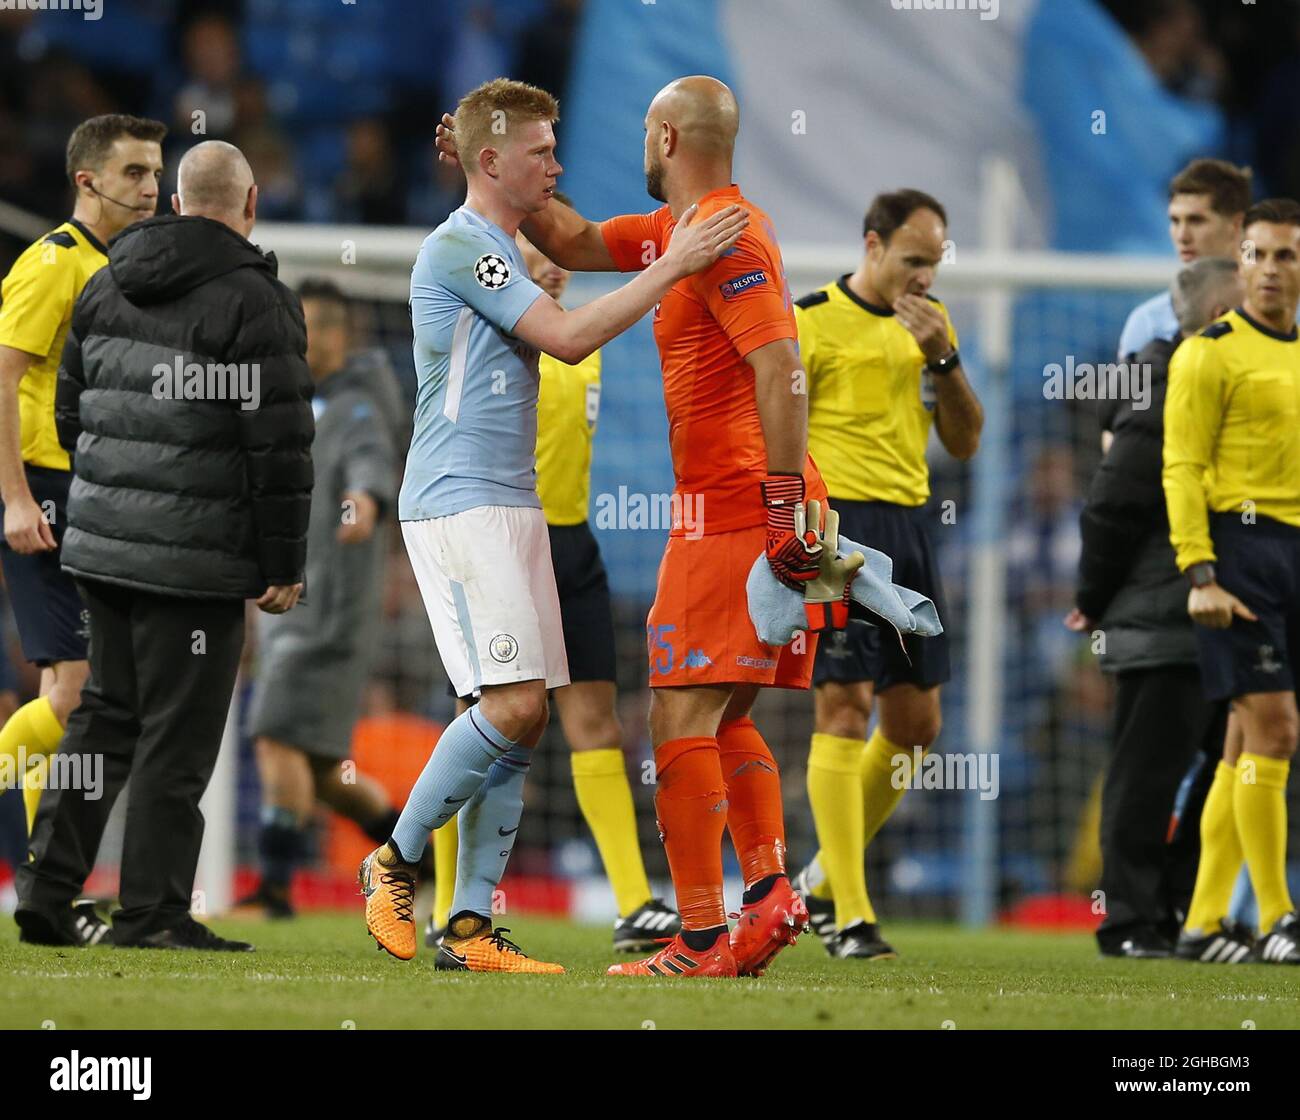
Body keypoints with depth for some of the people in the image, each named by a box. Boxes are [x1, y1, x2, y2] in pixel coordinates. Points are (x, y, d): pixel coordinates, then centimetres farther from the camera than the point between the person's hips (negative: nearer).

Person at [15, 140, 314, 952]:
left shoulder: (105, 288, 10)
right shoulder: (253, 303, -11)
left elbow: (70, 412, 17)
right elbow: (281, 448, -13)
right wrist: (283, 567, -7)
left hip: (104, 542, 7)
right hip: (197, 562, -7)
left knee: (106, 712, 17)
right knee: (178, 734, 0)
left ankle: (48, 886, 14)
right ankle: (153, 910, 2)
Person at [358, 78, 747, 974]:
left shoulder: (502, 251, 20)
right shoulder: (459, 246, -11)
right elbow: (568, 338, -19)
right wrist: (675, 266, -17)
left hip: (511, 505, 10)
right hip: (458, 503, -10)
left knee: (524, 718, 3)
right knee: (513, 706, -17)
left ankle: (471, 926, 3)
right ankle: (395, 862, -1)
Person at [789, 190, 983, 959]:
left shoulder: (930, 320, 13)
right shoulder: (810, 323, -6)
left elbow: (965, 442, 12)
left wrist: (944, 358, -4)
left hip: (909, 527, 7)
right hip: (837, 522, -7)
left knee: (916, 724, 8)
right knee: (846, 707, -11)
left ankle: (826, 879, 25)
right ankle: (849, 917, -10)